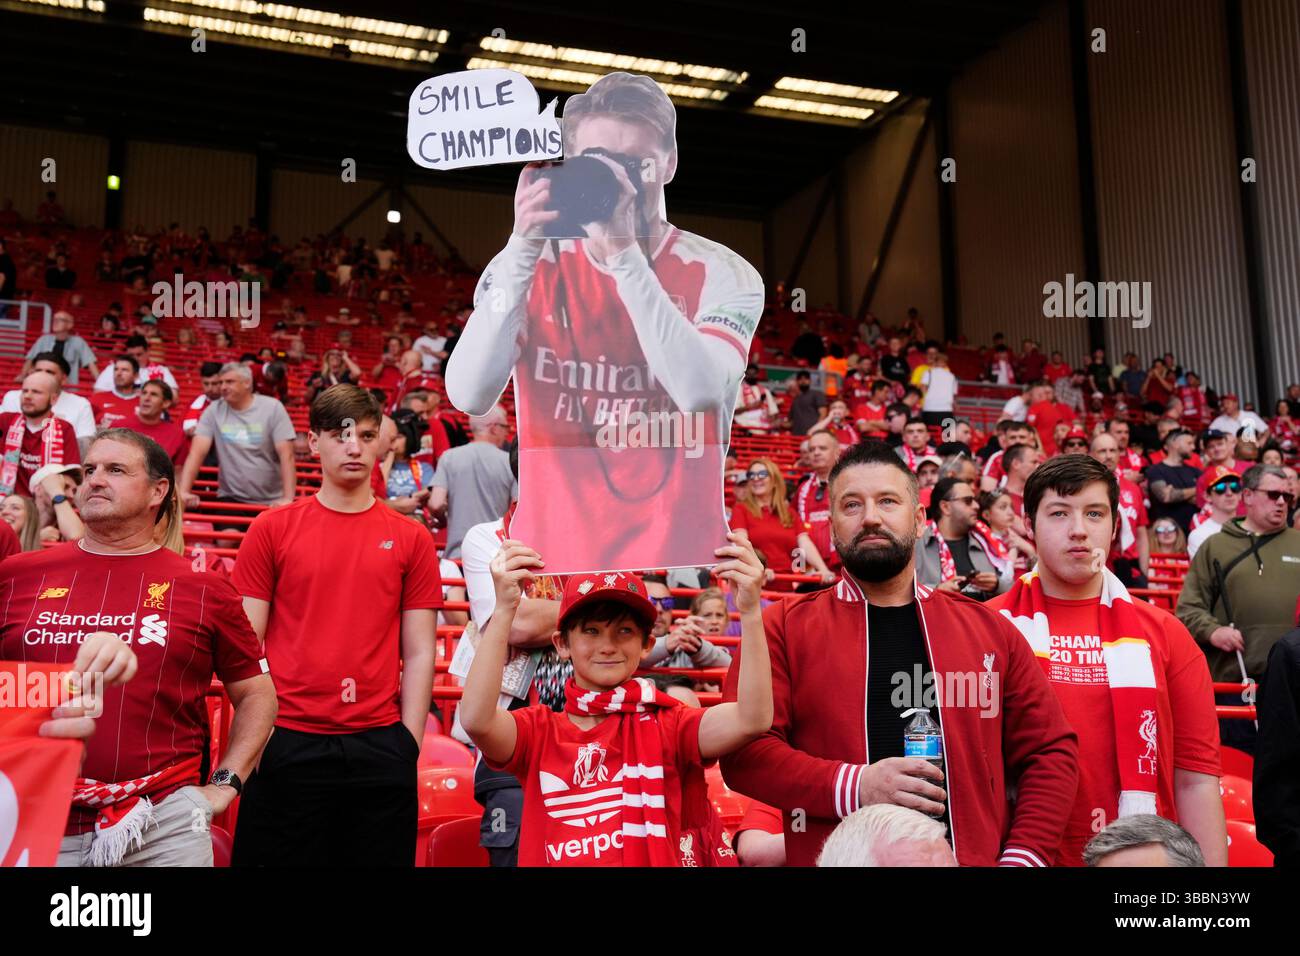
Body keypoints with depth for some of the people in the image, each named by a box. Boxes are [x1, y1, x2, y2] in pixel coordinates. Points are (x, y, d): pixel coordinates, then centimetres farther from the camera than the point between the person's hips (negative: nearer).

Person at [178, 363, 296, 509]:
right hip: (230, 499, 0)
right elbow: (197, 453, -4)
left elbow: (286, 455, -10)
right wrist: (184, 491, -18)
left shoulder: (272, 407, -4)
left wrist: (288, 498, -21)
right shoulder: (214, 410, 2)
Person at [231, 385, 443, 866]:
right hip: (286, 743, 0)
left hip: (380, 746, 1)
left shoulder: (411, 538, 5)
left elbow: (419, 653, 5)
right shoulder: (271, 529, 3)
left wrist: (409, 743, 0)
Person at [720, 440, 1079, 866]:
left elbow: (1050, 751, 6)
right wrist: (849, 787, -21)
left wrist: (1021, 858, -6)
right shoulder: (785, 627, -2)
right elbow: (743, 749, -9)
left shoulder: (989, 629, 5)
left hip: (973, 856, 2)